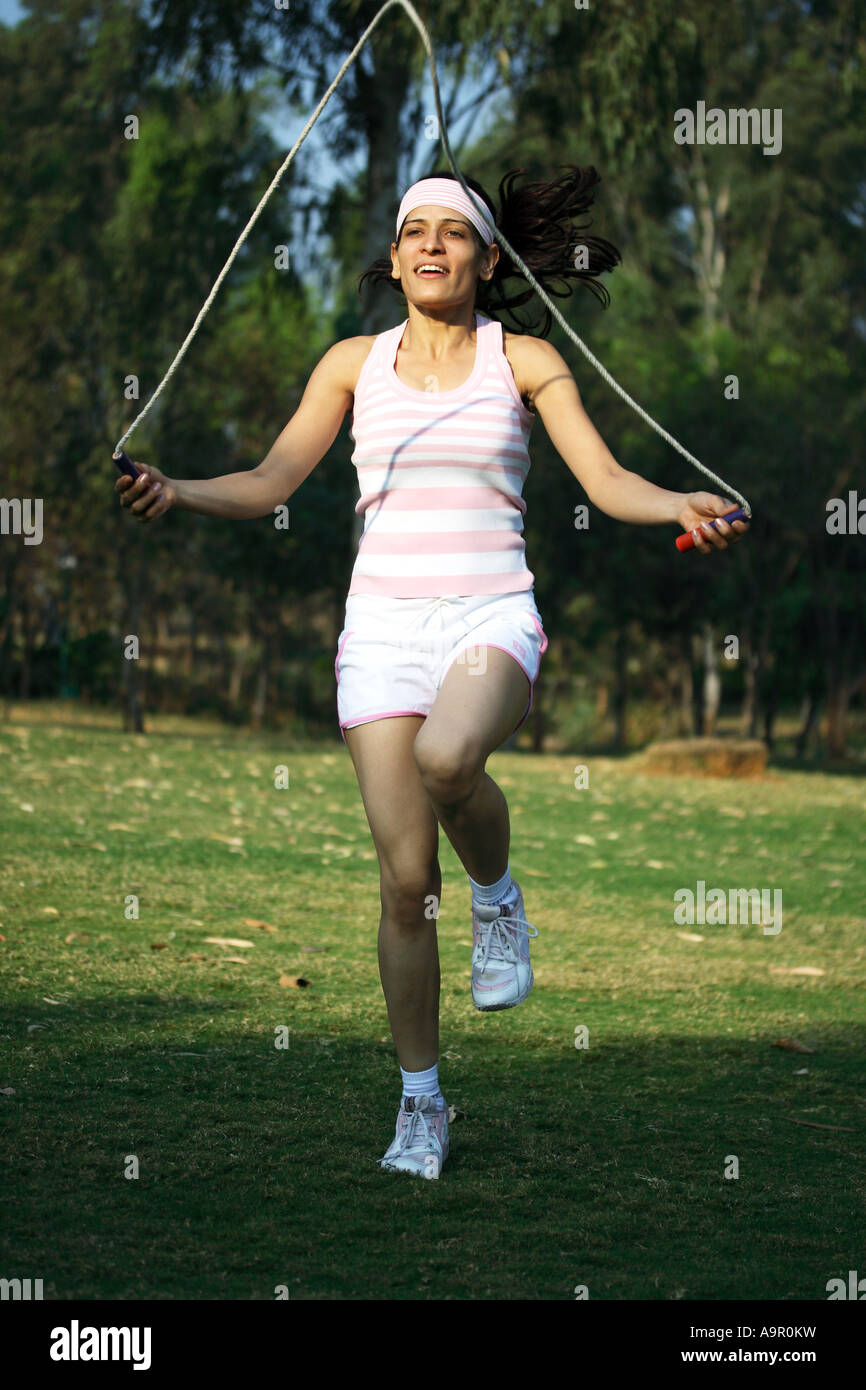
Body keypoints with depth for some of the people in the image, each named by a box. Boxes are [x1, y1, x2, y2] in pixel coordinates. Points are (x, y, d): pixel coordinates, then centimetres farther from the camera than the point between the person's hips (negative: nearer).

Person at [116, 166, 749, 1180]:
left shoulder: (523, 361, 5)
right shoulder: (354, 363, 9)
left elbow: (606, 479, -2)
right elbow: (269, 482, 4)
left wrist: (684, 508, -22)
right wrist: (174, 493, -15)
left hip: (492, 619, -2)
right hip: (383, 628, 2)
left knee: (447, 755, -37)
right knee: (407, 883, -3)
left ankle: (498, 896, -3)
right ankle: (420, 1104, 14)